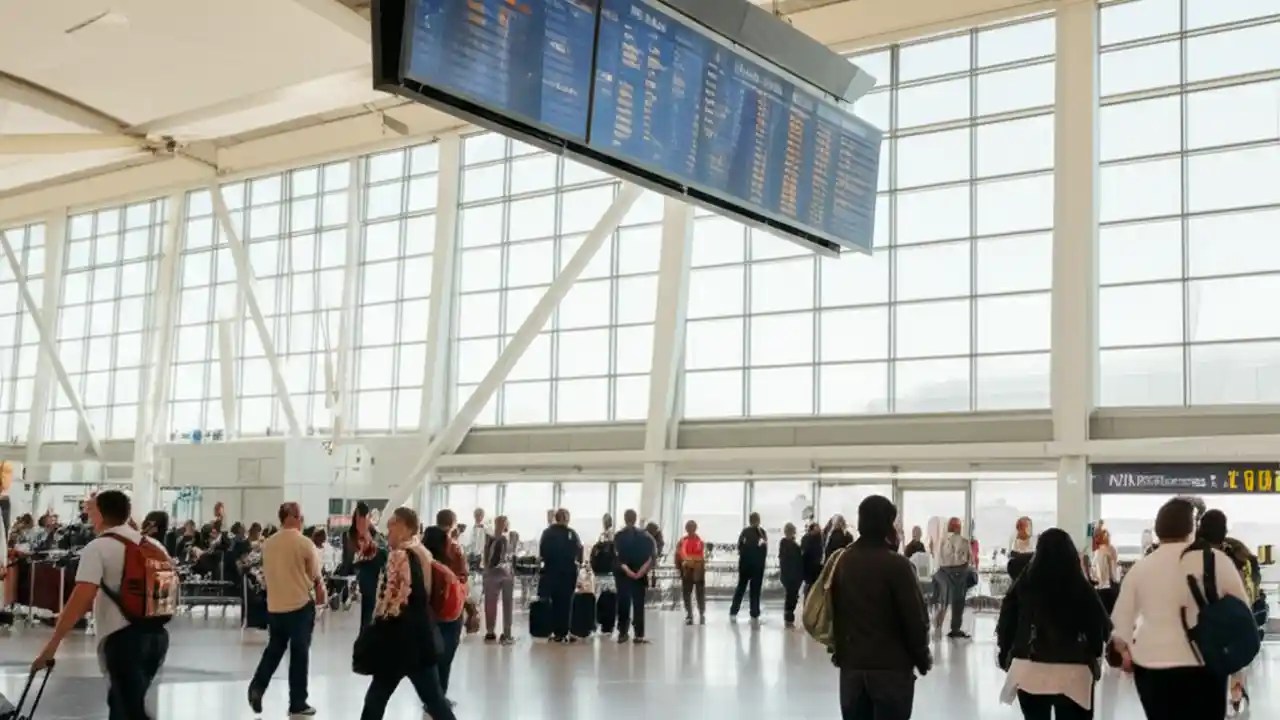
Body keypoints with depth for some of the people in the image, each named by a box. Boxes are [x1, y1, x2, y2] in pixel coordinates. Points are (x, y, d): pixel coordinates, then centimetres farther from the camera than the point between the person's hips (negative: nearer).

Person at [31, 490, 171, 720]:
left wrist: (52, 645, -16)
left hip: (124, 638, -7)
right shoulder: (154, 546, 13)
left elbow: (81, 599, -16)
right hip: (156, 635, 7)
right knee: (122, 701, 22)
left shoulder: (97, 548, -7)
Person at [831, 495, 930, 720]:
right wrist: (922, 658, 0)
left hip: (851, 663, 6)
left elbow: (833, 612, 10)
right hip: (892, 665, -6)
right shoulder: (896, 564, -14)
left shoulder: (843, 562, 4)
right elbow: (915, 618, -13)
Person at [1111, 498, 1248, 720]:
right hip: (1203, 664, -2)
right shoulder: (1215, 559, -5)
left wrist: (1124, 651, 24)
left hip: (1151, 663, 3)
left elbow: (1121, 617, 8)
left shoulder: (1140, 567, 3)